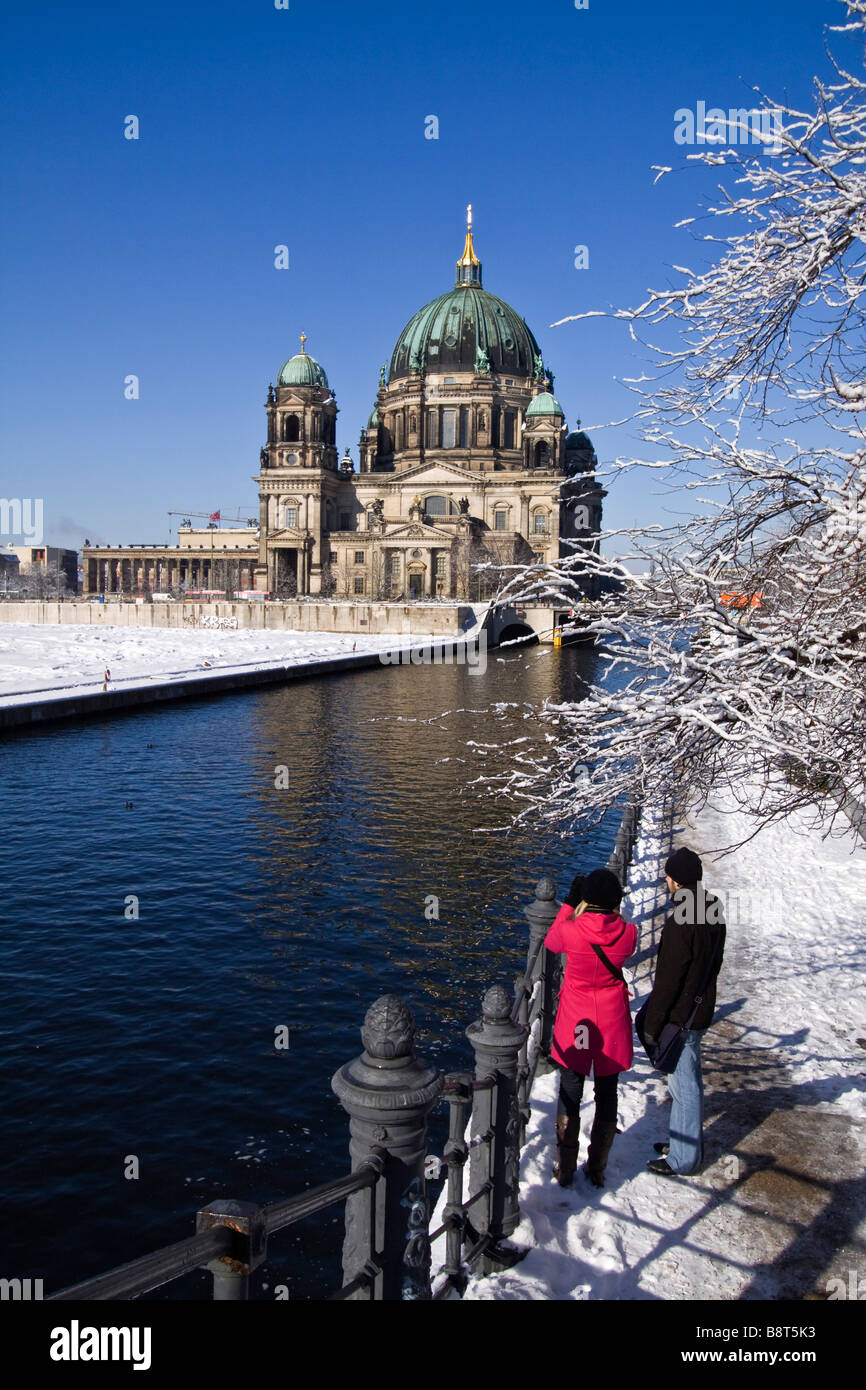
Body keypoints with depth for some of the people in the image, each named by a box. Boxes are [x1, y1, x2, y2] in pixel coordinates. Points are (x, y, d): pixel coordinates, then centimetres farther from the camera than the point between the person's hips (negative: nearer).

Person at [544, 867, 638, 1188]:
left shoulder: (570, 931, -21)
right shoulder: (627, 933, -16)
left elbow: (550, 942, 4)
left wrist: (569, 904, 8)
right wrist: (611, 912, 6)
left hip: (575, 1023, -1)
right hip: (612, 1023, 1)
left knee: (569, 1093, 13)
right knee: (607, 1093, 16)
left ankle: (565, 1170, 24)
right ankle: (597, 1170, 27)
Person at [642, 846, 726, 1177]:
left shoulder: (680, 923, -26)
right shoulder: (713, 914, 2)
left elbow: (667, 981, -22)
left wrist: (651, 1024, -14)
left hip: (680, 1017, -9)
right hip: (701, 1010, 9)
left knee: (683, 1085, 4)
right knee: (690, 1080, 21)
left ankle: (683, 1159, 16)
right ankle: (689, 1142, 36)